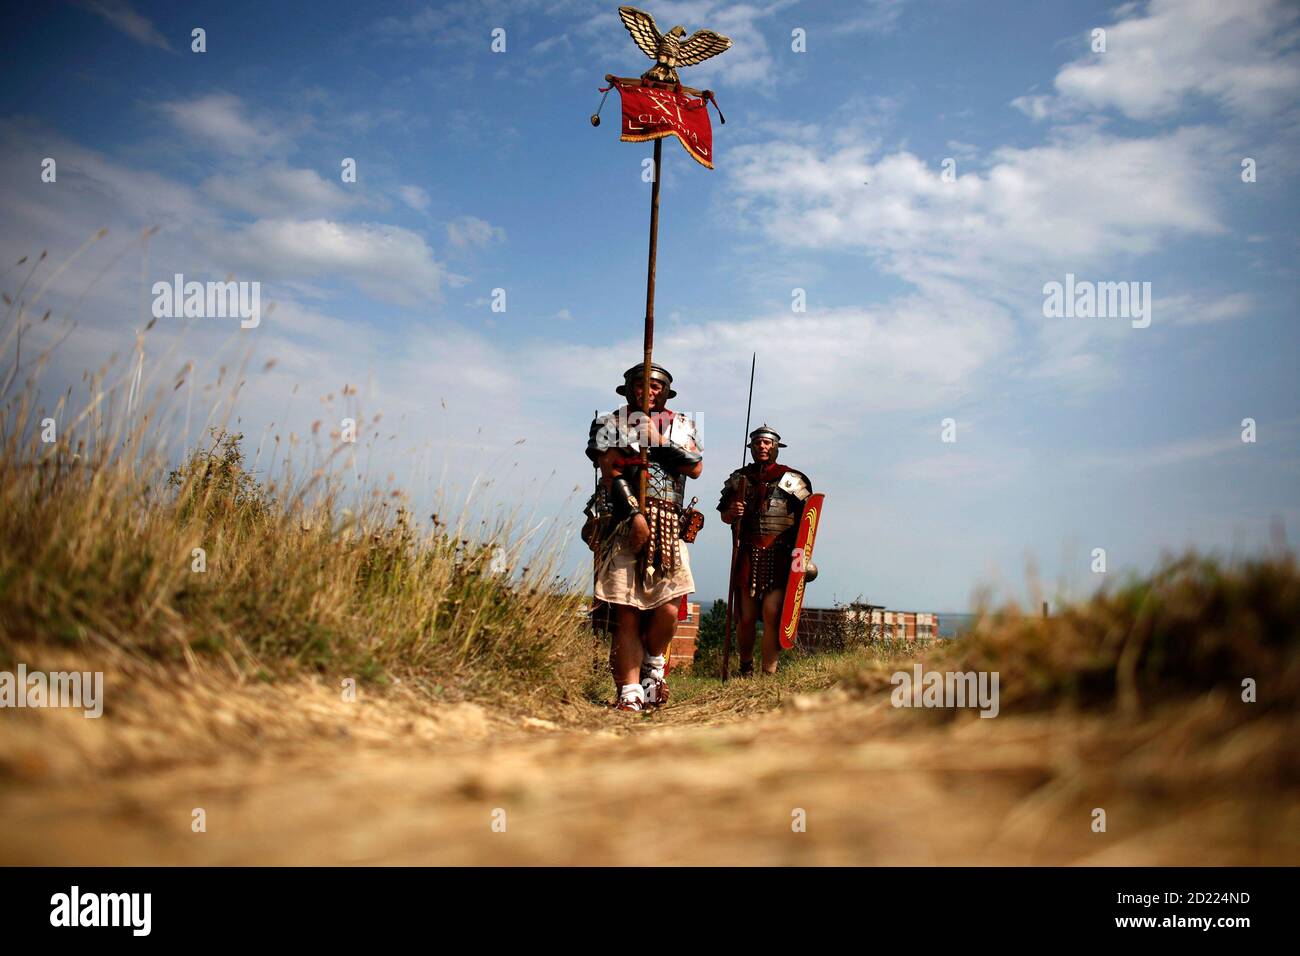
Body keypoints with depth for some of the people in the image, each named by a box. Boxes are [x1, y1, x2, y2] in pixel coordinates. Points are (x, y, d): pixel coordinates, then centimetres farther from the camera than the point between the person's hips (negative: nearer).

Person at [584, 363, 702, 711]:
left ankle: (653, 665, 16)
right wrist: (635, 515, -17)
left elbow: (695, 467, 3)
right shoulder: (609, 423, 10)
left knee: (668, 608, -12)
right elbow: (612, 472, -4)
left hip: (668, 528, 2)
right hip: (623, 523, -2)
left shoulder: (681, 425, 19)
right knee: (626, 613, -6)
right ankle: (629, 692, -1)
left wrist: (660, 442, -5)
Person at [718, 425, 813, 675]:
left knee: (772, 613, -13)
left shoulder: (791, 480, 3)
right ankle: (745, 668, 27)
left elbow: (806, 520, 1)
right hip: (748, 553, 2)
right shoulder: (740, 478, 12)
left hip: (779, 555, -2)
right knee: (747, 617, 6)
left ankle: (768, 672, -7)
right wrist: (732, 513, -7)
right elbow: (724, 516, 16)